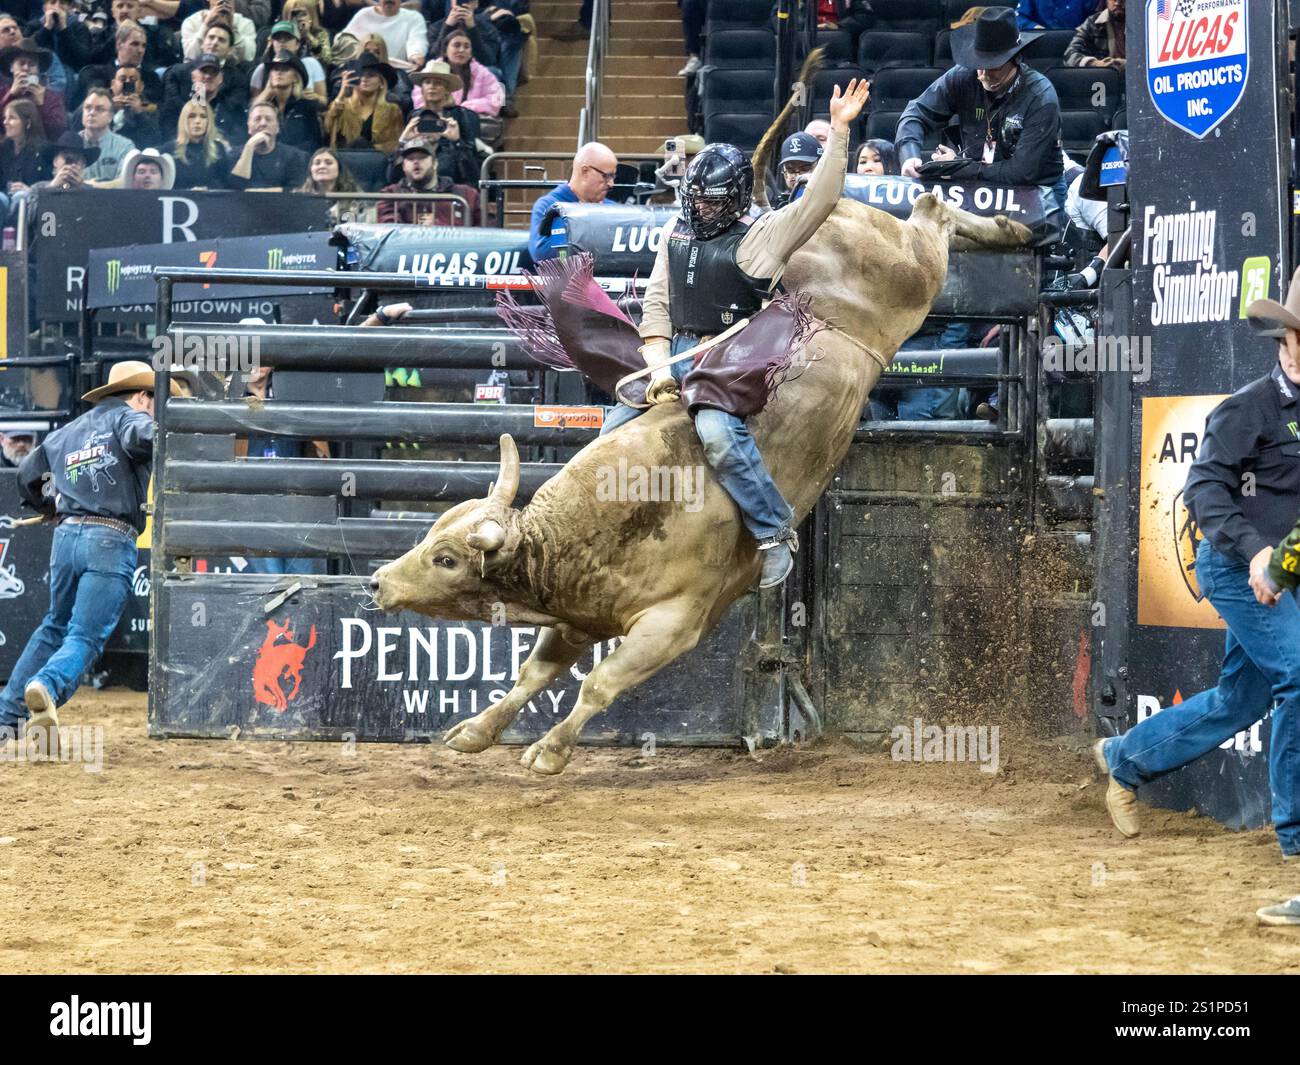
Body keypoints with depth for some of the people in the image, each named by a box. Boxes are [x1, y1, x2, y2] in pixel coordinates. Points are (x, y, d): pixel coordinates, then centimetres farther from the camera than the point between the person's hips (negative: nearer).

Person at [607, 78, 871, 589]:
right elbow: (656, 302, 12)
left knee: (718, 432, -32)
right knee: (615, 428, 1)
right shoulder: (676, 231, 14)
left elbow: (818, 200, -13)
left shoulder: (760, 236, -2)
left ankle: (774, 531, -23)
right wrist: (658, 366, -1)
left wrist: (838, 130, -20)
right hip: (675, 354, 6)